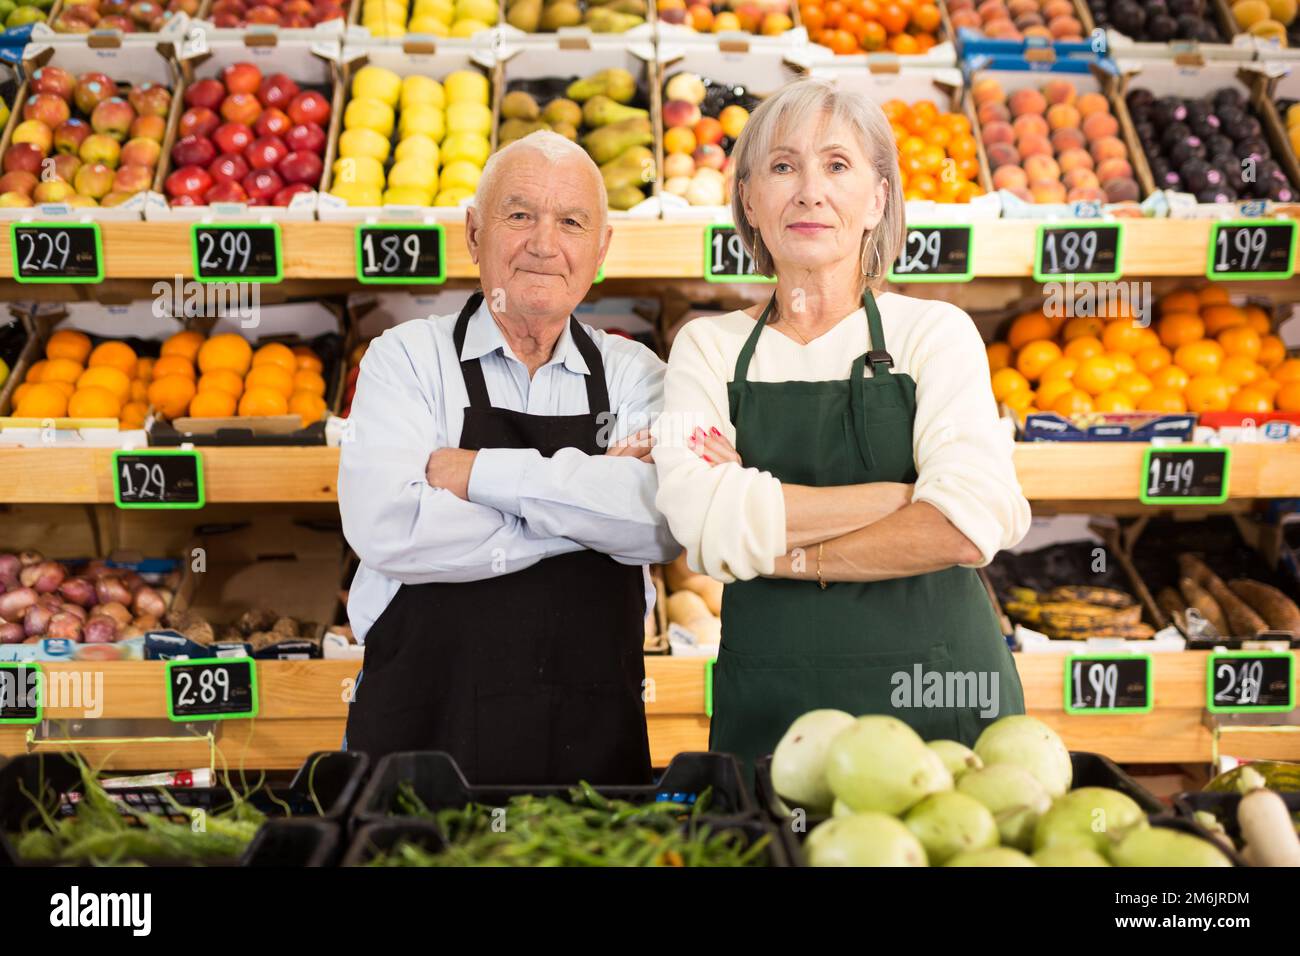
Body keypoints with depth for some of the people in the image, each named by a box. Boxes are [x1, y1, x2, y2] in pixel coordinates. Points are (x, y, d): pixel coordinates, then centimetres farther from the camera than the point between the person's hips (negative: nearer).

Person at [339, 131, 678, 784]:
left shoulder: (631, 373, 5)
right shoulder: (406, 358, -1)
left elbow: (664, 521, -14)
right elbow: (386, 528, -18)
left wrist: (482, 472, -16)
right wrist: (581, 510, -13)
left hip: (593, 733, 2)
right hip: (423, 729, -2)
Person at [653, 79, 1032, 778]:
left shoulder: (935, 333, 1)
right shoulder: (708, 346, 5)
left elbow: (966, 527, -13)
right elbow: (704, 524, -12)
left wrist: (782, 553, -10)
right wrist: (901, 495, -13)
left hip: (939, 700, -1)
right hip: (768, 712, 1)